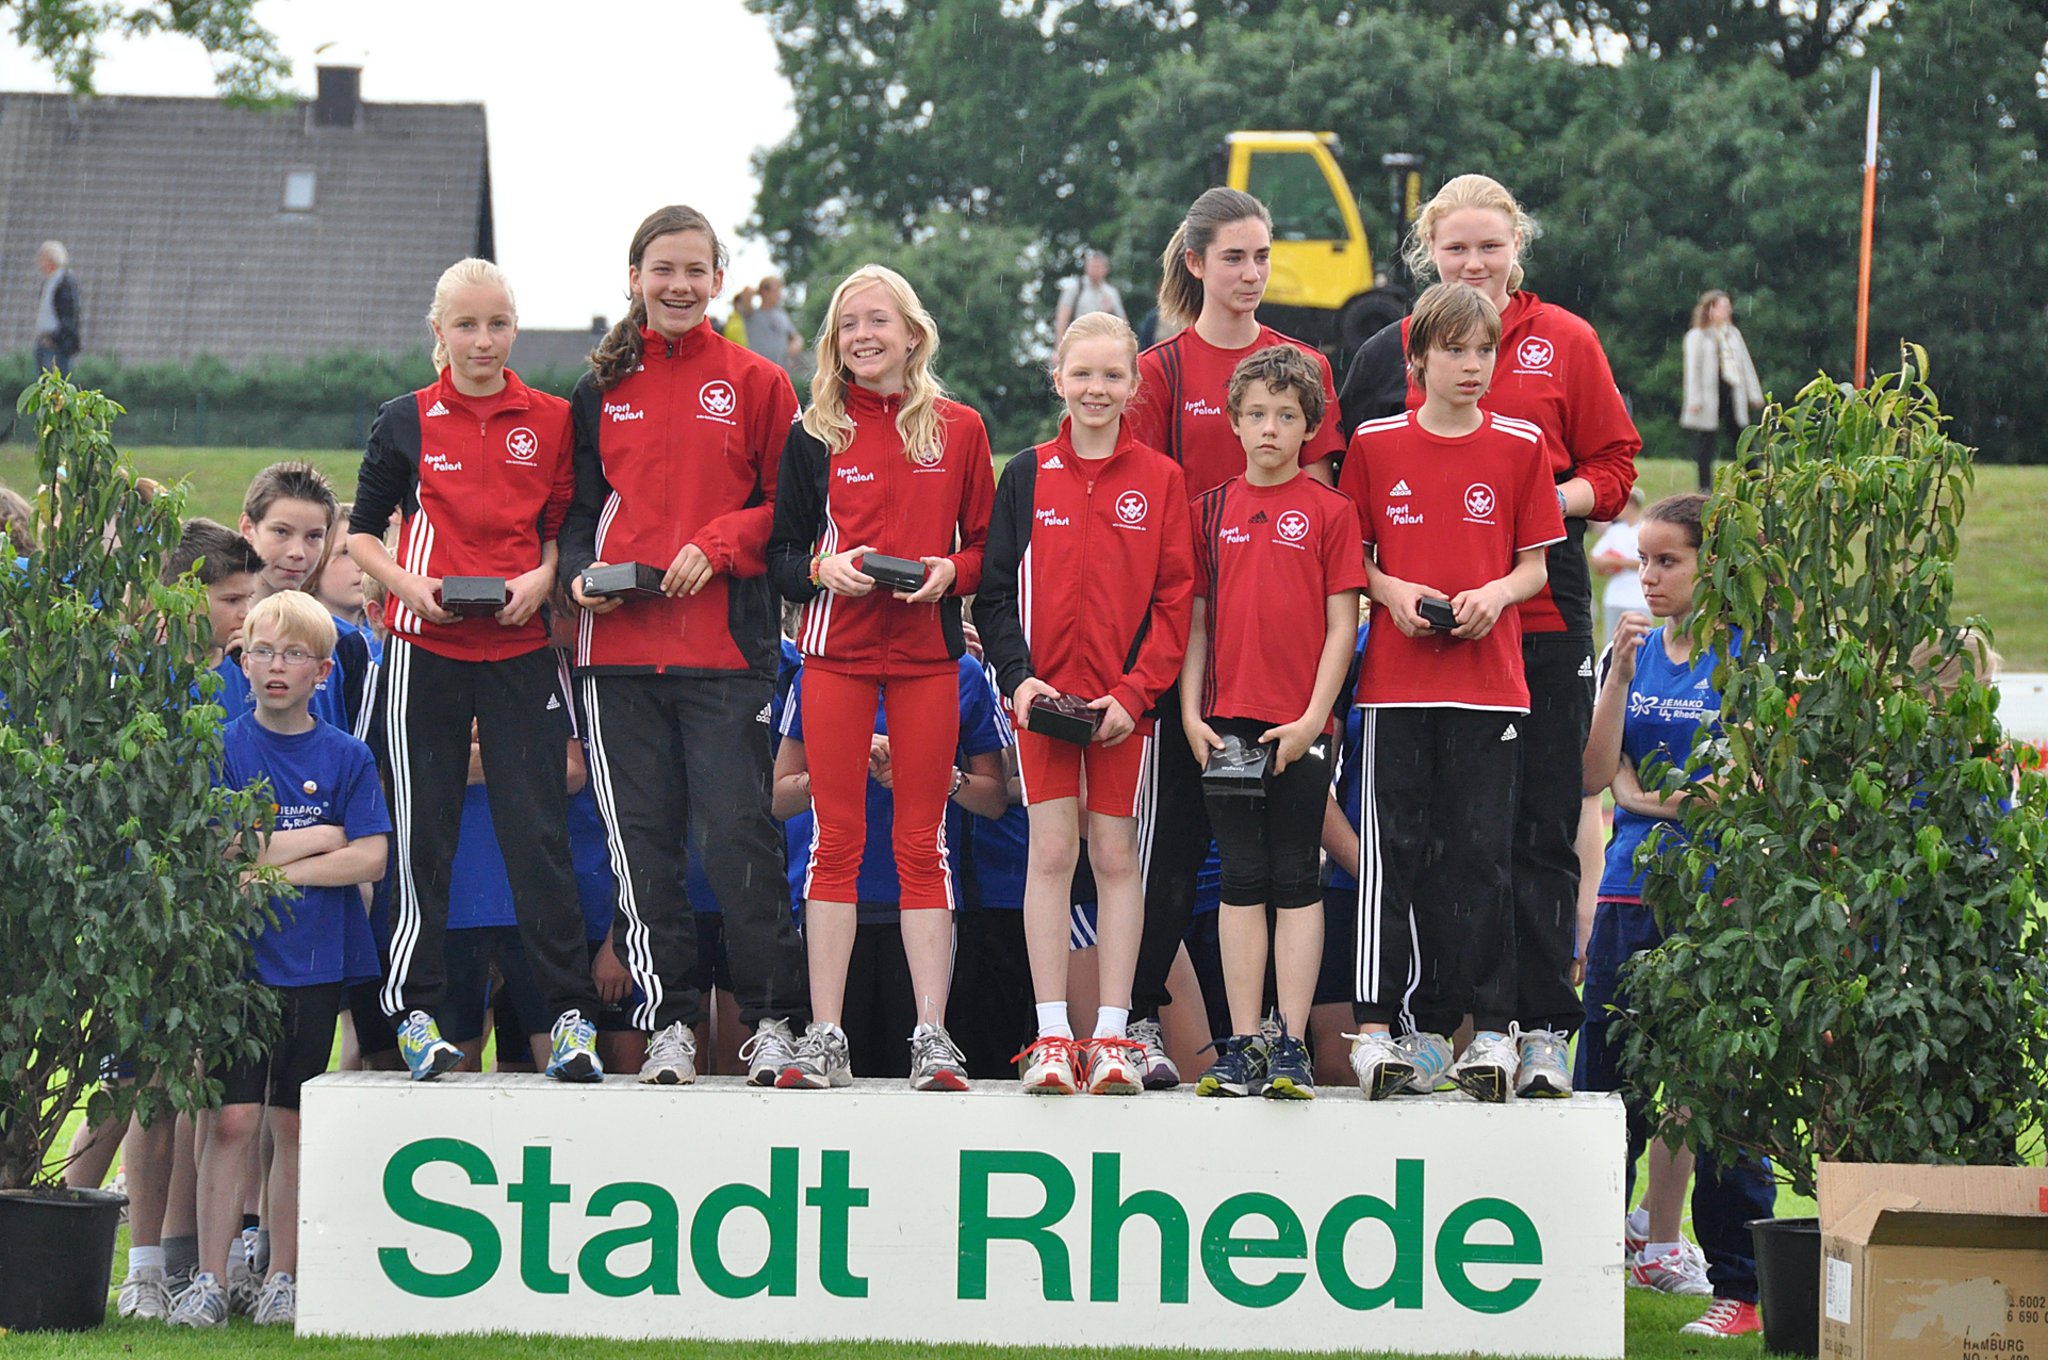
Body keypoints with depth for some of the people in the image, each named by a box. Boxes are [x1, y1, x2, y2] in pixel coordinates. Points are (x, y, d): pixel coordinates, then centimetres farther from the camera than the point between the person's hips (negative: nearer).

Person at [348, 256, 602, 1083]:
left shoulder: (551, 421, 5)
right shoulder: (407, 422, 4)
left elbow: (569, 526, 12)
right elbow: (362, 531, 9)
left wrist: (543, 579, -8)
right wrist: (408, 584, -8)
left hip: (520, 646, 0)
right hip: (425, 645, 0)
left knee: (539, 830, -2)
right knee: (424, 832, 3)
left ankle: (569, 1014, 1)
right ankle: (415, 1013, 10)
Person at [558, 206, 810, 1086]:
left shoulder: (756, 384, 5)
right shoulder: (603, 390, 13)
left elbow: (787, 507, 3)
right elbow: (578, 508, 17)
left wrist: (719, 544, -12)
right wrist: (579, 572, -2)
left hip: (726, 648, -3)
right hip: (620, 645, 3)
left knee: (736, 833, -9)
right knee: (642, 840, 3)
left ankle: (774, 1020, 2)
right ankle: (669, 1022, 10)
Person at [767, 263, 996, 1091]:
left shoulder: (958, 431, 6)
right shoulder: (815, 434, 5)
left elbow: (988, 544, 9)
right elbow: (780, 552, 6)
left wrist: (950, 573, -11)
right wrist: (821, 570, -13)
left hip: (927, 650, 0)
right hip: (836, 649, 0)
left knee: (922, 842, 1)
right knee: (837, 838, 0)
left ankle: (932, 1038, 1)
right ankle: (824, 1038, 2)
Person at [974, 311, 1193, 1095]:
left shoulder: (1161, 480, 3)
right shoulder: (1028, 477, 6)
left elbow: (1174, 597, 0)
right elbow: (996, 591, 6)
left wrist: (1134, 691, -10)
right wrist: (1018, 676, -8)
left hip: (1125, 701, 0)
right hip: (1044, 696, 1)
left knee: (1116, 855, 3)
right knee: (1051, 852, -3)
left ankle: (1113, 1037, 6)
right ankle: (1052, 1037, 0)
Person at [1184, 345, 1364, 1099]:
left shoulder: (1330, 511, 0)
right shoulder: (1210, 509, 9)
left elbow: (1341, 624, -2)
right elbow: (1195, 619, 11)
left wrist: (1313, 716, -10)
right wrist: (1190, 713, 2)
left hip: (1300, 726, -3)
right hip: (1227, 723, 3)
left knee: (1296, 881, 0)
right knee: (1241, 881, 5)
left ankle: (1292, 1045, 2)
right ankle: (1242, 1045, 7)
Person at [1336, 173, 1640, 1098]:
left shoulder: (1563, 343, 6)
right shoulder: (1389, 354, 9)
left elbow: (1613, 470, 6)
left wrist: (1541, 503, -12)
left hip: (1543, 616, -1)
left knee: (1541, 830, 1)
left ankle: (1543, 1029, 6)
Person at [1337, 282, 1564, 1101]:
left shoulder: (1521, 446, 6)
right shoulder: (1375, 444, 6)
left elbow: (1536, 563, 8)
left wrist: (1494, 595, -11)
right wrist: (1391, 592, -8)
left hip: (1490, 681, 0)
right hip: (1396, 681, 0)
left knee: (1479, 852, -2)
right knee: (1396, 850, 0)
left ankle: (1489, 1027, 2)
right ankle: (1383, 1027, 1)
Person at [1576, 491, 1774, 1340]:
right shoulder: (1632, 652, 11)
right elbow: (1602, 776, 2)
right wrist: (1620, 673, -5)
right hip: (1633, 888, 5)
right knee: (1605, 1076, 6)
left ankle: (1739, 1287, 0)